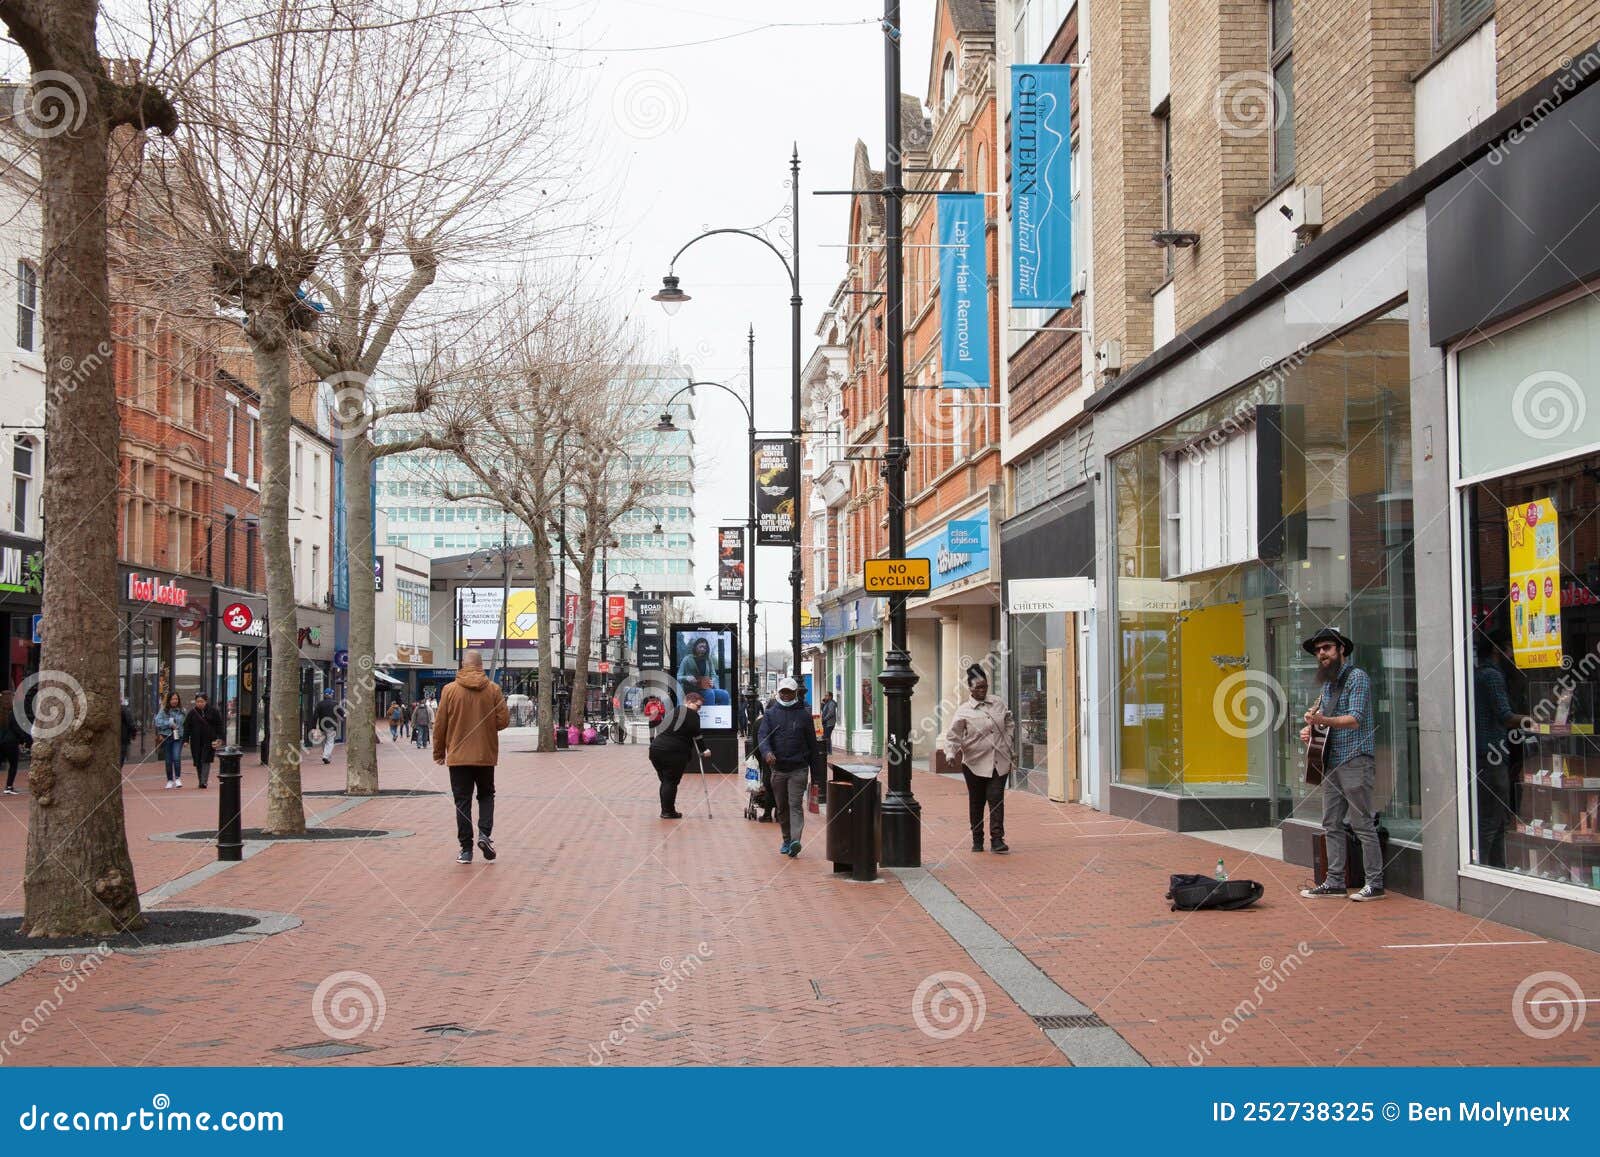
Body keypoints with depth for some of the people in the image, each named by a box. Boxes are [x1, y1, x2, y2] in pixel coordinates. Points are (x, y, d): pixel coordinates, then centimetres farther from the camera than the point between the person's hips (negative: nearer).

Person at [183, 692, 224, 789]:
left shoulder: (213, 711, 1)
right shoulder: (192, 713, 5)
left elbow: (219, 726, 3)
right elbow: (187, 727, 5)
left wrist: (219, 738, -5)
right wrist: (186, 740, -3)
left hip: (209, 741, -2)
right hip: (196, 741, 2)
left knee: (206, 761, -10)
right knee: (198, 762, 5)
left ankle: (204, 782, -15)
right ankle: (201, 781, 15)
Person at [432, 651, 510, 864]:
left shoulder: (449, 690, -4)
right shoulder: (493, 689, -4)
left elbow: (440, 724, -2)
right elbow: (504, 720, -4)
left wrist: (439, 752, 9)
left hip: (458, 756, -1)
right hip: (486, 755, 1)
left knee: (462, 801, 5)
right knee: (486, 794, 18)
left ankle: (466, 849, 4)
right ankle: (484, 833, -3)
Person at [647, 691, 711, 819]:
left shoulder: (673, 712, 24)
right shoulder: (692, 715, -2)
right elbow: (696, 736, -8)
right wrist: (703, 751, 1)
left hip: (656, 749, 8)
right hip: (674, 753, -8)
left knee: (665, 781, 15)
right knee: (671, 782, -1)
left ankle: (665, 810, 17)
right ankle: (668, 811, 0)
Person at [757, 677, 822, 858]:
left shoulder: (804, 714, 4)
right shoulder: (770, 714, 7)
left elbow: (812, 742, 7)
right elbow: (762, 735, -4)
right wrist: (767, 752, -27)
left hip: (799, 768, -3)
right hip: (778, 768, 3)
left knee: (796, 804, -14)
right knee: (782, 807, 11)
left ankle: (795, 841, -25)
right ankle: (787, 841, 24)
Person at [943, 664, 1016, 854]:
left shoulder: (998, 705, 8)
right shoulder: (963, 712, -5)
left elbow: (1009, 725, 21)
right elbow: (952, 736, -9)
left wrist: (1010, 749, 15)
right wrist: (951, 754, -26)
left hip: (1000, 762, 2)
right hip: (975, 763, -2)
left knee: (996, 799, -8)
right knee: (976, 802, 8)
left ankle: (997, 840, -9)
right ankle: (977, 840, 20)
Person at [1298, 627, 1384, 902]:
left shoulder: (1356, 677, -8)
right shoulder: (1327, 682, 19)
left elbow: (1355, 719, -18)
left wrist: (1323, 720, -31)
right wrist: (1309, 728, 5)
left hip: (1354, 761, -9)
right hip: (1331, 762, 9)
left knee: (1362, 825, -6)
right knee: (1331, 825, 9)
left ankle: (1375, 883, -1)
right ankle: (1335, 882, 14)